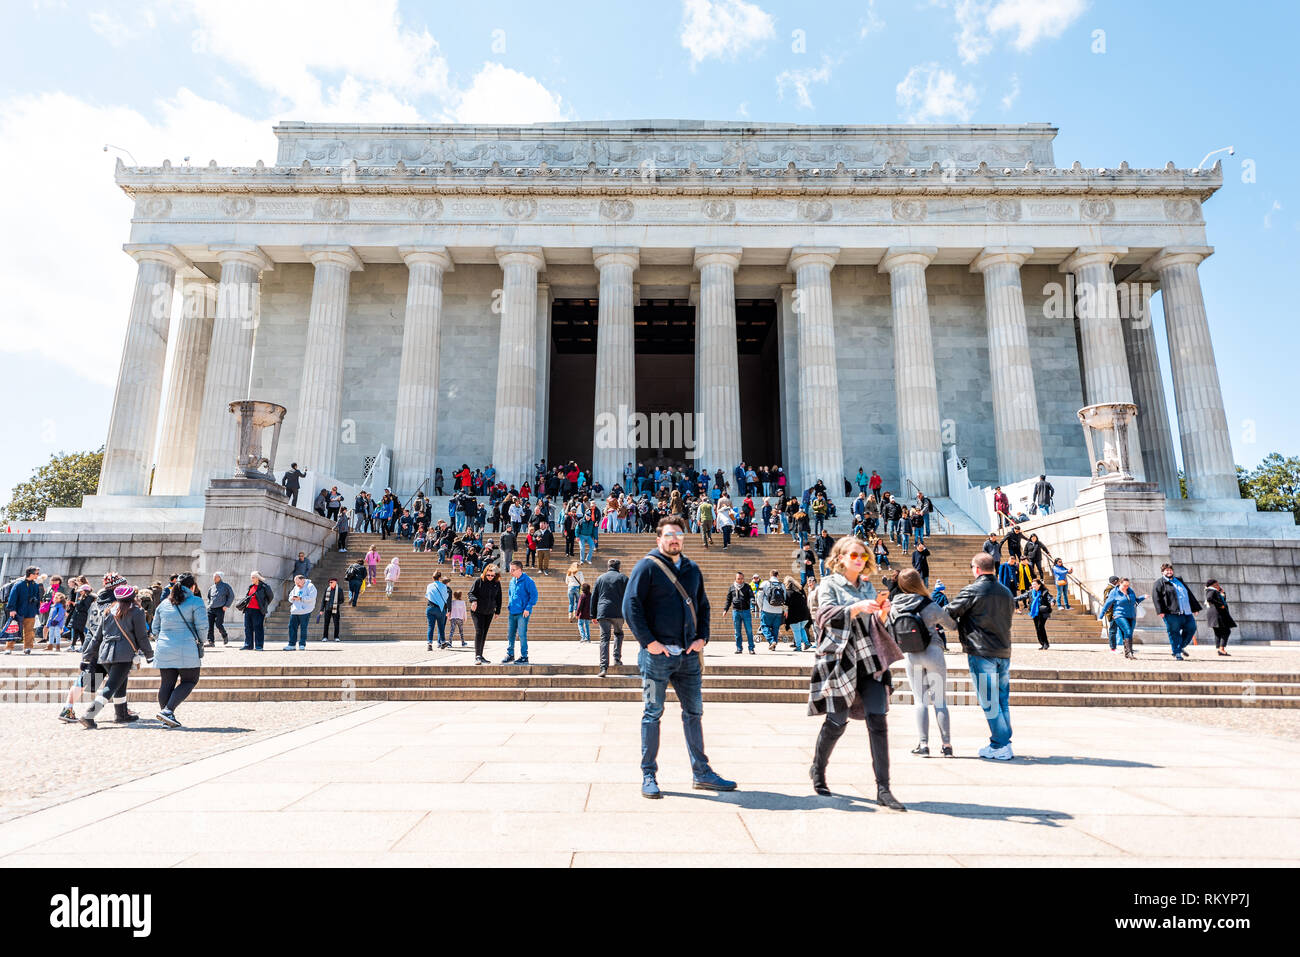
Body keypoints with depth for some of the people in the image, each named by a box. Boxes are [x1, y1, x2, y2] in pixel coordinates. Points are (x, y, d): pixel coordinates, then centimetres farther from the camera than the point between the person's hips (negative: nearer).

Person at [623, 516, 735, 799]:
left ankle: (701, 773, 23)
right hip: (657, 654, -5)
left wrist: (702, 637, 6)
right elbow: (631, 605, -10)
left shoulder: (692, 569, 14)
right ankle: (648, 776, 13)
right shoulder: (648, 566, -5)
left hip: (688, 655, 6)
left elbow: (703, 605, 20)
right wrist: (648, 641, -14)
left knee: (694, 712, 12)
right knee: (653, 714, 2)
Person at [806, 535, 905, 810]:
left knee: (878, 722, -5)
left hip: (870, 661, 4)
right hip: (840, 661, -4)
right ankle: (818, 769, 28)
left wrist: (881, 613, -1)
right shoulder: (829, 584, 2)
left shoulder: (868, 586, 17)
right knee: (837, 722, 3)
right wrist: (857, 608, -27)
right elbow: (826, 614, -15)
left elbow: (874, 624, 21)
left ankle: (883, 789, -1)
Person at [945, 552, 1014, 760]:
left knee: (989, 702, -1)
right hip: (1004, 652, 7)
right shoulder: (1006, 592, 11)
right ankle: (1004, 742, 19)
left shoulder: (971, 591, -10)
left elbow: (949, 614, -10)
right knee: (1002, 700, 13)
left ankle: (1000, 746, 2)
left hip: (981, 653, -7)